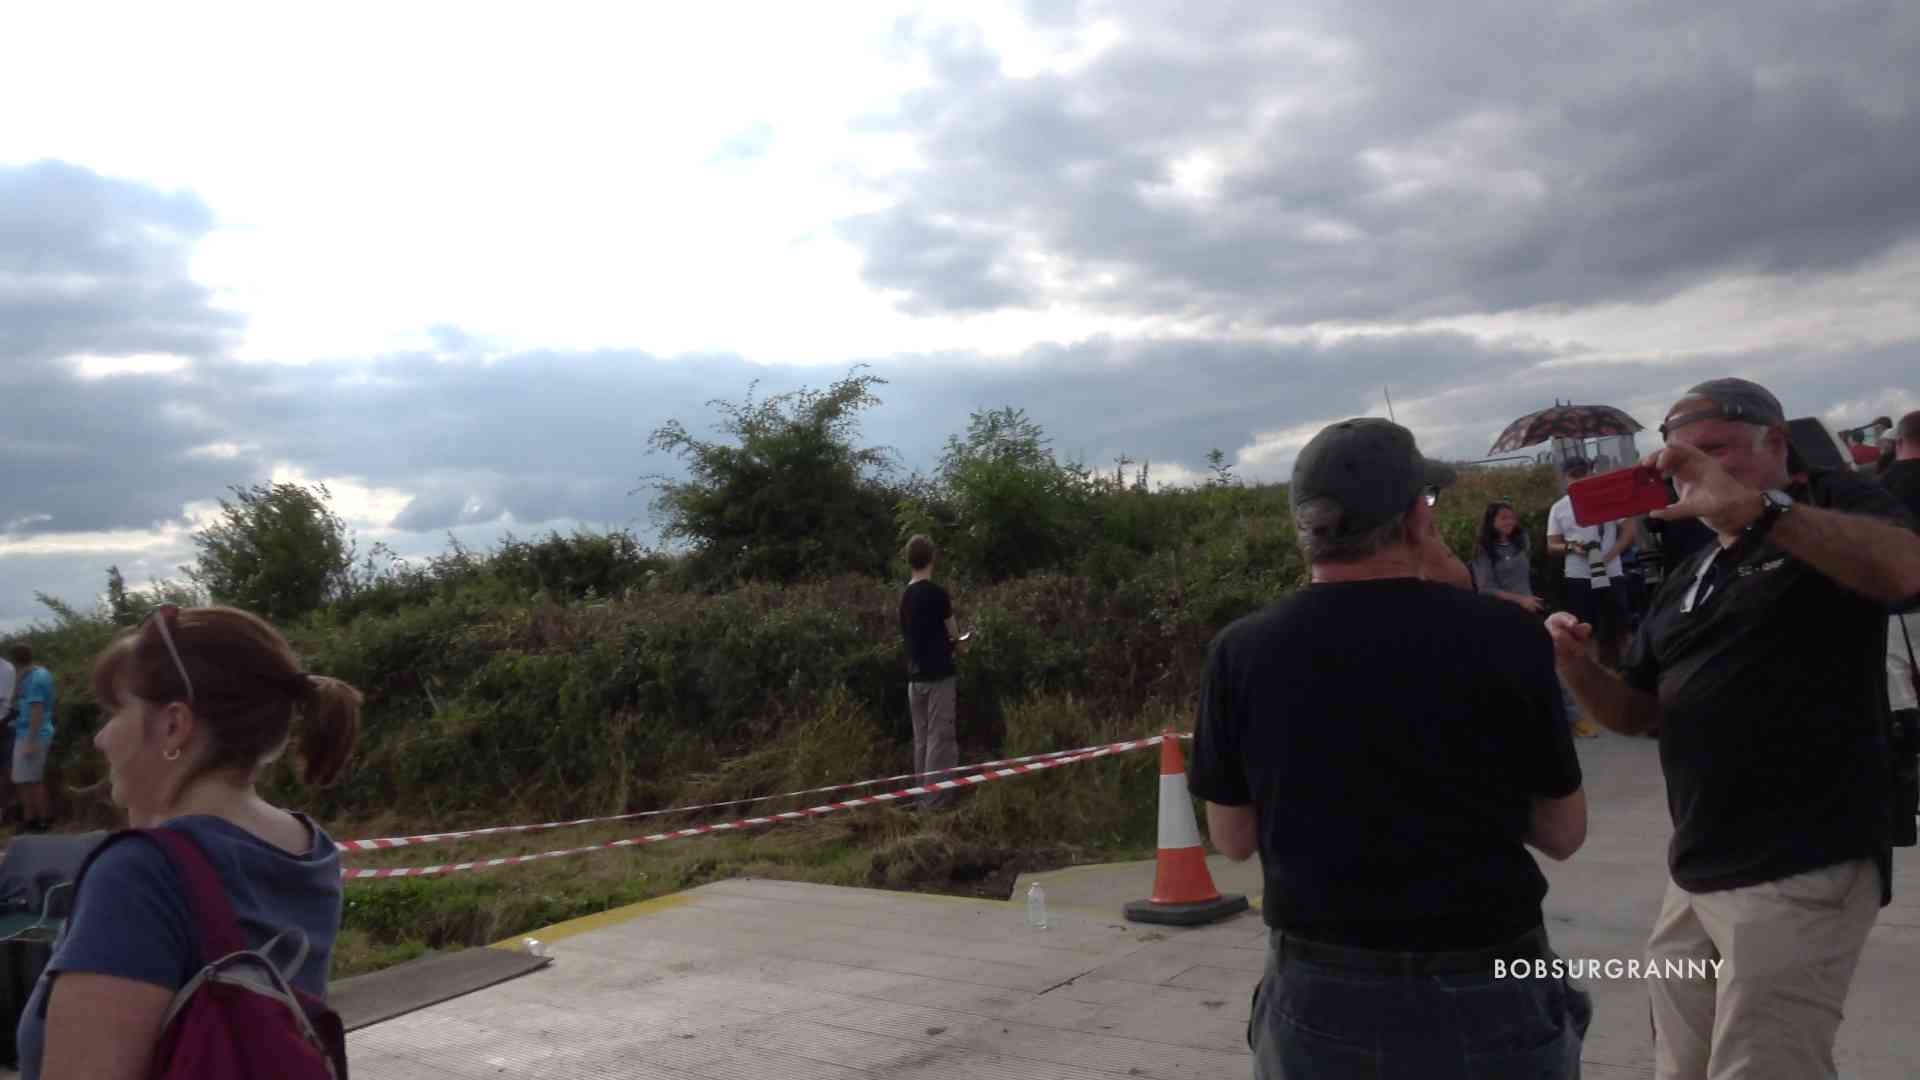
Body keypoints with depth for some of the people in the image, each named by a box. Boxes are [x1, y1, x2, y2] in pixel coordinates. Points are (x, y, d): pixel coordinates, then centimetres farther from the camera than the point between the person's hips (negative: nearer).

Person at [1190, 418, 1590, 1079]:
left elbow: (1233, 840, 2)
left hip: (1316, 1000, 1)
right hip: (1485, 998, 0)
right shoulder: (1502, 635, -13)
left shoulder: (1241, 652, -9)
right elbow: (1562, 834, 0)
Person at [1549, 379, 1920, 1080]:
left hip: (1802, 868, -7)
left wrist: (1752, 506, -31)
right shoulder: (1688, 582, 19)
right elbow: (1633, 712, 19)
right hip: (1698, 874, 7)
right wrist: (1574, 666, -1)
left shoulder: (1836, 504, 0)